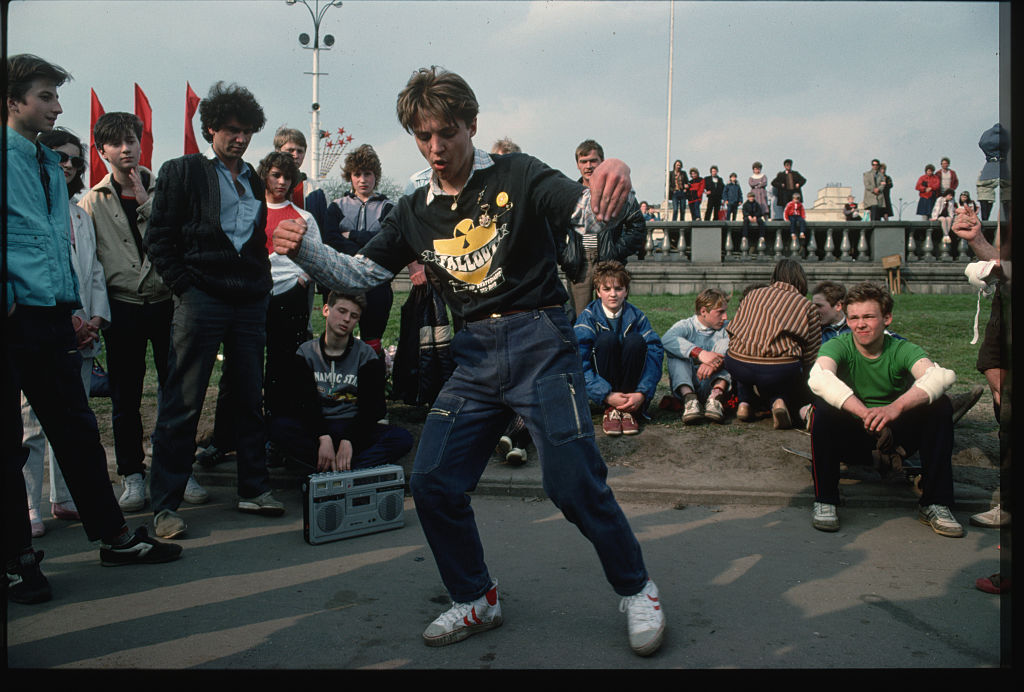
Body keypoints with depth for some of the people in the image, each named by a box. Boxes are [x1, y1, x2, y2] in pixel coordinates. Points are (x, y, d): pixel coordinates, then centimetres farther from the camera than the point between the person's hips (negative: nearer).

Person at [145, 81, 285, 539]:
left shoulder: (255, 182, 19)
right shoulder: (182, 172, 3)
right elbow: (159, 237, -1)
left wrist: (264, 287, 11)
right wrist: (183, 286, -9)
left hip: (250, 304, 5)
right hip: (201, 300, -5)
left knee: (250, 399, 8)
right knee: (182, 404, -4)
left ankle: (254, 489, 18)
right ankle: (165, 504, 3)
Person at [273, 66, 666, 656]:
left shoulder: (516, 176, -4)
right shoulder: (417, 212, 11)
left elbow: (591, 214, -17)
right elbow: (360, 273, 12)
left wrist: (613, 184, -41)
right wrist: (305, 250, -7)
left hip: (540, 344, -5)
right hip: (476, 357, 5)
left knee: (574, 485, -10)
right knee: (432, 483, -1)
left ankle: (638, 591, 16)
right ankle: (477, 602, 21)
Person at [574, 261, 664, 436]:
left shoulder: (636, 317, -2)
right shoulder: (588, 317, -8)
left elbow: (656, 354, -12)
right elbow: (579, 364, -18)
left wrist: (642, 393, -27)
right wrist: (607, 395, -29)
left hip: (630, 385, 2)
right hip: (603, 387, -1)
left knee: (636, 341, -24)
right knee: (607, 339, -26)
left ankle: (627, 410, -20)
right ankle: (610, 409, -22)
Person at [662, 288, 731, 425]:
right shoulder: (685, 326, 2)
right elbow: (667, 339, -24)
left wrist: (716, 362, -35)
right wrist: (700, 353, -38)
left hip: (712, 383, 1)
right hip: (685, 383, -1)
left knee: (724, 343, -11)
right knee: (676, 350, -18)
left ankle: (716, 396, -36)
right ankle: (689, 399, -43)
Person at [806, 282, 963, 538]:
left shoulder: (902, 350, -9)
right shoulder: (838, 346, -12)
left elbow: (940, 376, -31)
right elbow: (819, 377, -36)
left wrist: (896, 407, -49)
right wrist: (867, 415, -48)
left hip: (896, 434, 2)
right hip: (851, 437, -2)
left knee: (939, 405, -21)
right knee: (823, 408, -31)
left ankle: (934, 503, -12)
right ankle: (824, 502, -17)